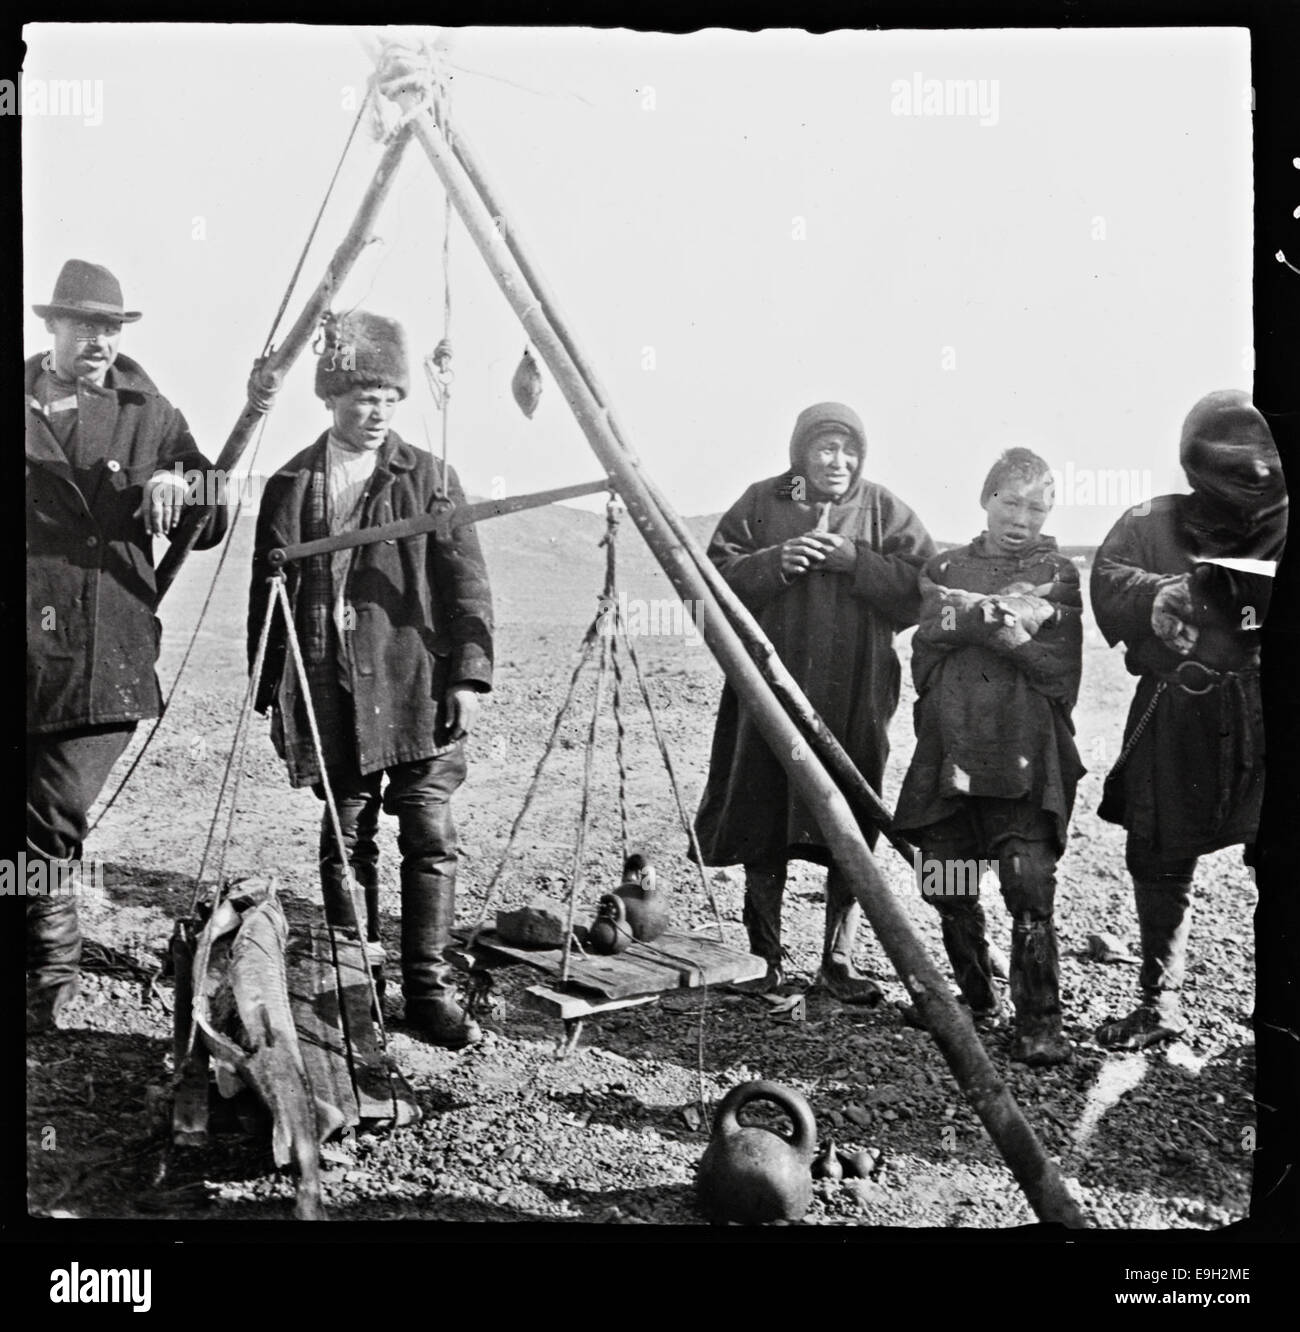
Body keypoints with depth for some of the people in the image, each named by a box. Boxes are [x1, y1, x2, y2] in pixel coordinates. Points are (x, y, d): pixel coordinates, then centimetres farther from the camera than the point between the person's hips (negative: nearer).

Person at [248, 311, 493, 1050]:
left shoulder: (429, 478, 4)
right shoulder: (292, 485, 8)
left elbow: (467, 584, 1)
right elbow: (269, 594, 11)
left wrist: (469, 675, -8)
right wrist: (271, 690, 8)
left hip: (417, 691, -1)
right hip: (330, 697, 2)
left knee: (431, 838, -5)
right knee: (343, 841, 10)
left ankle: (429, 985, 3)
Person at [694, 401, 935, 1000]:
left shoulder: (883, 510, 5)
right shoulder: (761, 503, 6)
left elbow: (923, 587, -4)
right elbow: (717, 576, 1)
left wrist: (856, 560, -14)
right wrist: (774, 563, -14)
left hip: (855, 699, 0)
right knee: (763, 827, 4)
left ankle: (838, 961, 17)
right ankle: (765, 959, 19)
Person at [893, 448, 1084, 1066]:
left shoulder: (1058, 575, 9)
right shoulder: (946, 569, 15)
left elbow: (1059, 665, -3)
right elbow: (928, 644, 0)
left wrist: (976, 618, -10)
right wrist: (1001, 615, -10)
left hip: (1025, 758, -3)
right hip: (948, 753, 3)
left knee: (1030, 887, -11)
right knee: (946, 887, 7)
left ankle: (1039, 1022, -1)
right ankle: (977, 998, 27)